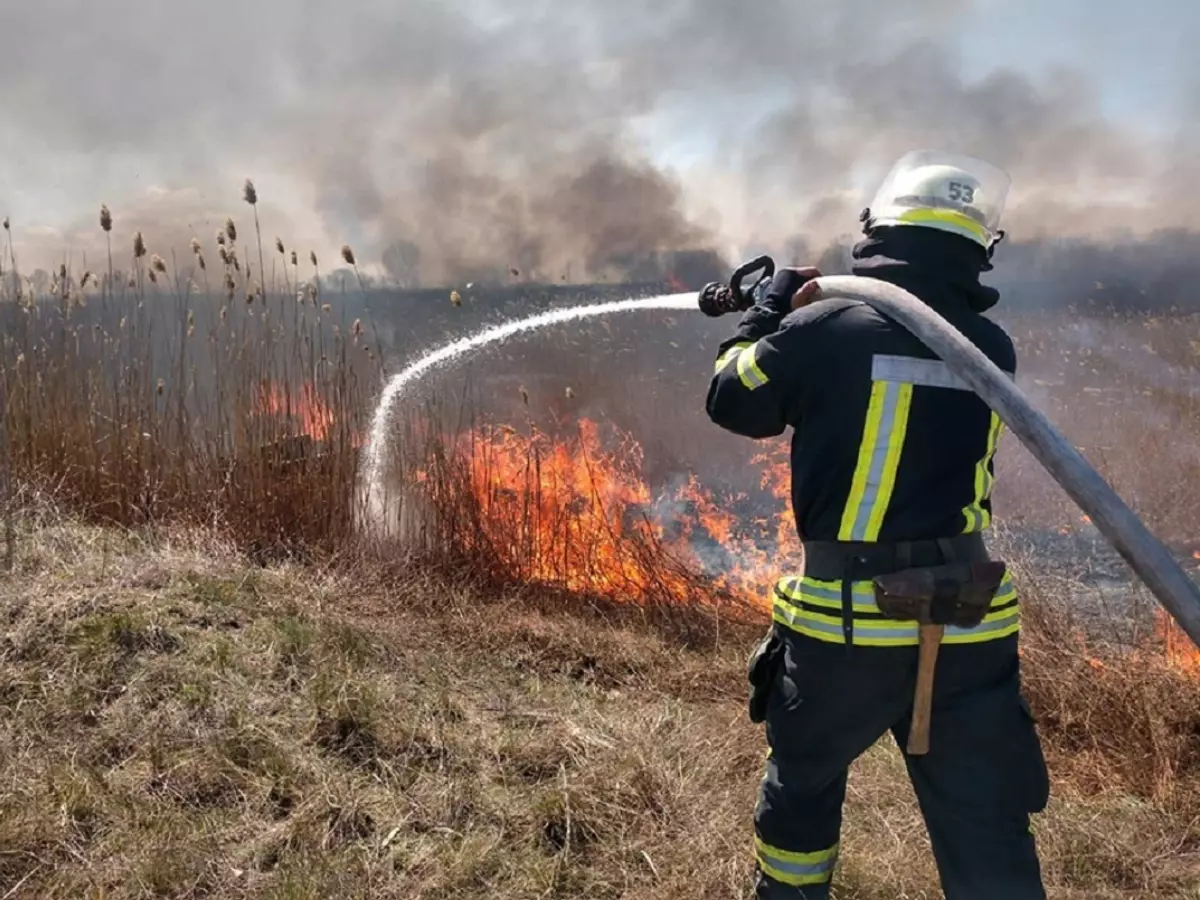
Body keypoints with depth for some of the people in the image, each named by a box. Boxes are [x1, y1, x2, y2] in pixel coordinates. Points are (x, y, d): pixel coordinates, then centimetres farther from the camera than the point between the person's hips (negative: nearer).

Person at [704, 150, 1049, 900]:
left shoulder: (827, 327, -11)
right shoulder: (995, 349, 3)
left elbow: (734, 403, 2)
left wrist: (772, 311, 16)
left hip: (844, 618, -2)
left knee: (803, 784, 23)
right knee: (988, 830, 14)